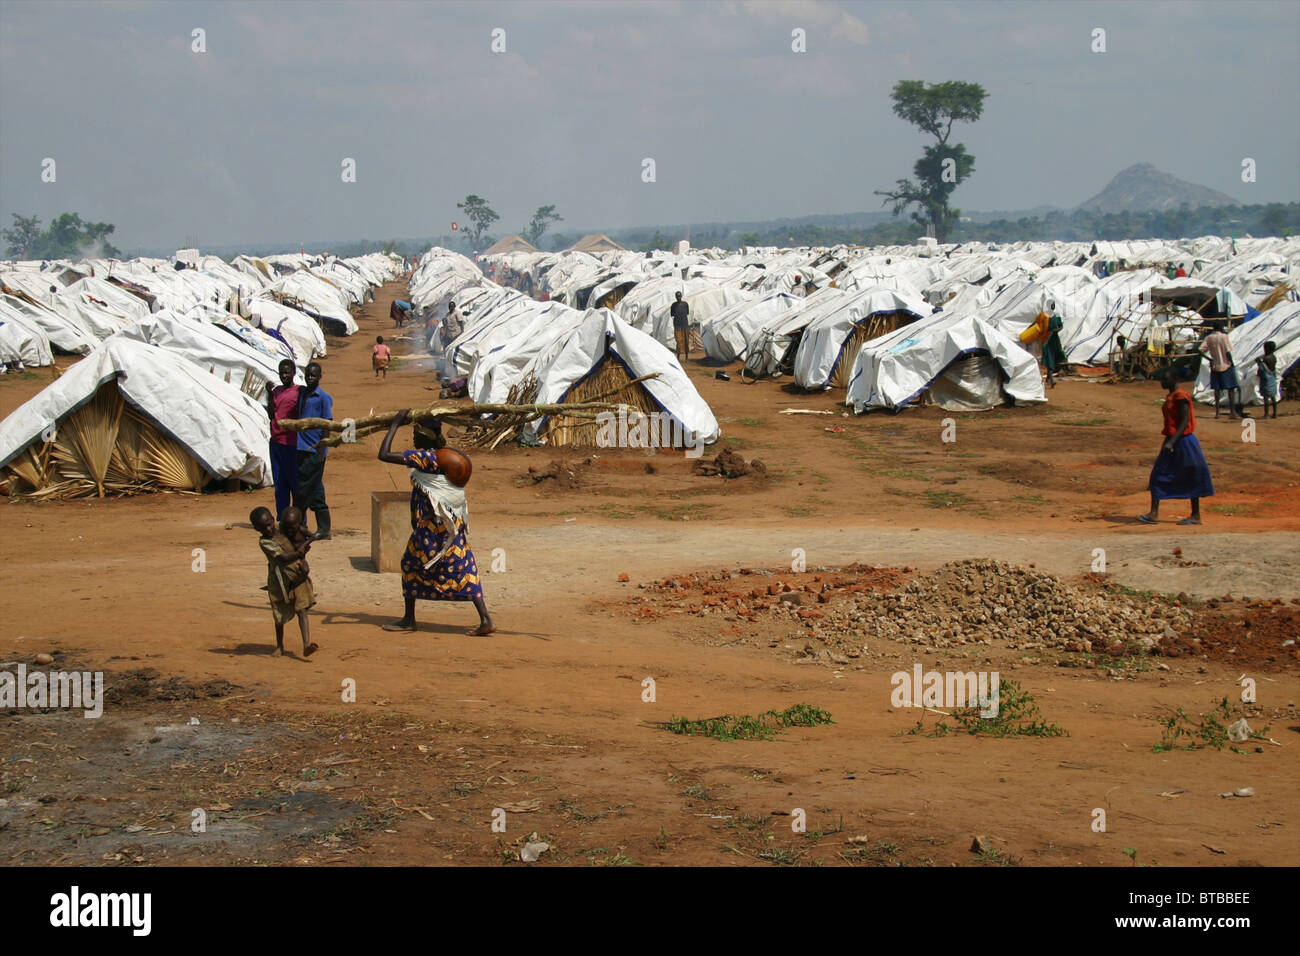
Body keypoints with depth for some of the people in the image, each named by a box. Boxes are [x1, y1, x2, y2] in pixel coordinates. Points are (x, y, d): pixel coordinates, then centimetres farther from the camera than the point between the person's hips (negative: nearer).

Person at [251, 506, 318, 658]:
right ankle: (280, 646, 30)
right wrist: (299, 553, -12)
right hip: (280, 582, -3)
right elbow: (283, 557, -23)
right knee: (280, 616, 10)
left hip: (298, 578, 3)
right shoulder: (264, 542, -14)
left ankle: (306, 645, -17)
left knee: (302, 610, -8)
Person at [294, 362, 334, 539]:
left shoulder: (323, 397, -8)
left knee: (305, 489, -5)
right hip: (302, 448, 7)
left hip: (315, 450, -7)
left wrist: (321, 451, -13)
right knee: (315, 491, 8)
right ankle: (323, 530, 11)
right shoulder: (301, 392, 12)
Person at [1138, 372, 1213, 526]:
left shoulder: (1181, 396, -15)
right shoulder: (1170, 397, 13)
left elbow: (1185, 422, -21)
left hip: (1183, 441, -10)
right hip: (1171, 441, 10)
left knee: (1190, 479, 0)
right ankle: (1154, 513, 0)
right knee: (1158, 475, 2)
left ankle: (1196, 516, 7)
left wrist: (1172, 442, -28)